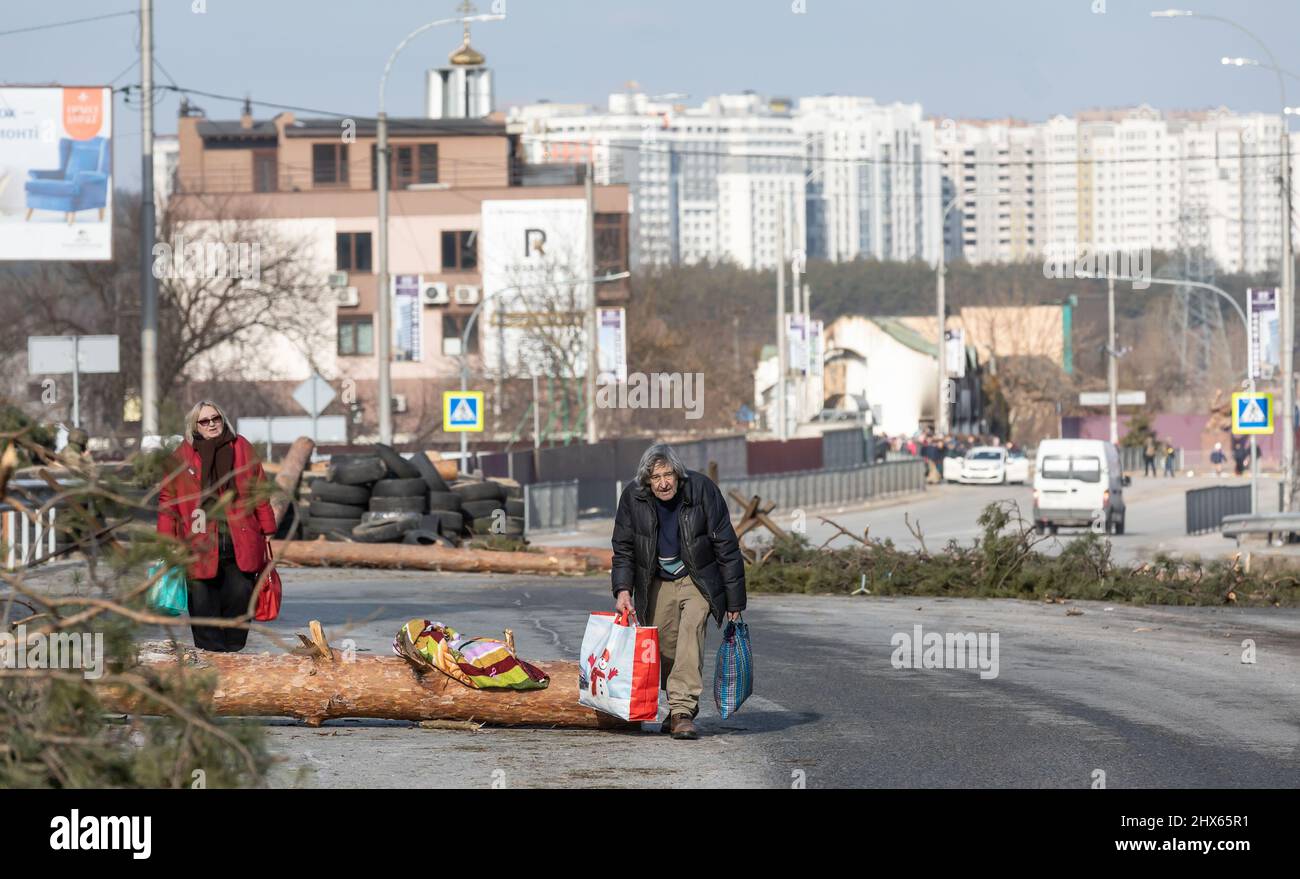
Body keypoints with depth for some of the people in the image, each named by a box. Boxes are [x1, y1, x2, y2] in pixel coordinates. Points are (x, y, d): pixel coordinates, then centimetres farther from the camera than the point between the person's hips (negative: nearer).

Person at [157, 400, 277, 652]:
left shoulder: (242, 449, 10)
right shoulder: (182, 456, 7)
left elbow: (259, 492, 13)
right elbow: (168, 500, 8)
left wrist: (267, 532, 10)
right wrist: (166, 541, 1)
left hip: (240, 544, 1)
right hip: (200, 545, -1)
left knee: (240, 597, -1)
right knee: (203, 603, -3)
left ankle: (234, 653, 8)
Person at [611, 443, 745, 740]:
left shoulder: (702, 490, -21)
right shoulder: (633, 497, -13)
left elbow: (727, 548, -14)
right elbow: (623, 548, -1)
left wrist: (734, 601, -12)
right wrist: (623, 589, -15)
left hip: (697, 579, -3)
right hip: (656, 581, 3)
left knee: (690, 630, -23)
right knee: (664, 646, 2)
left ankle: (683, 712, -29)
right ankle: (676, 708, 24)